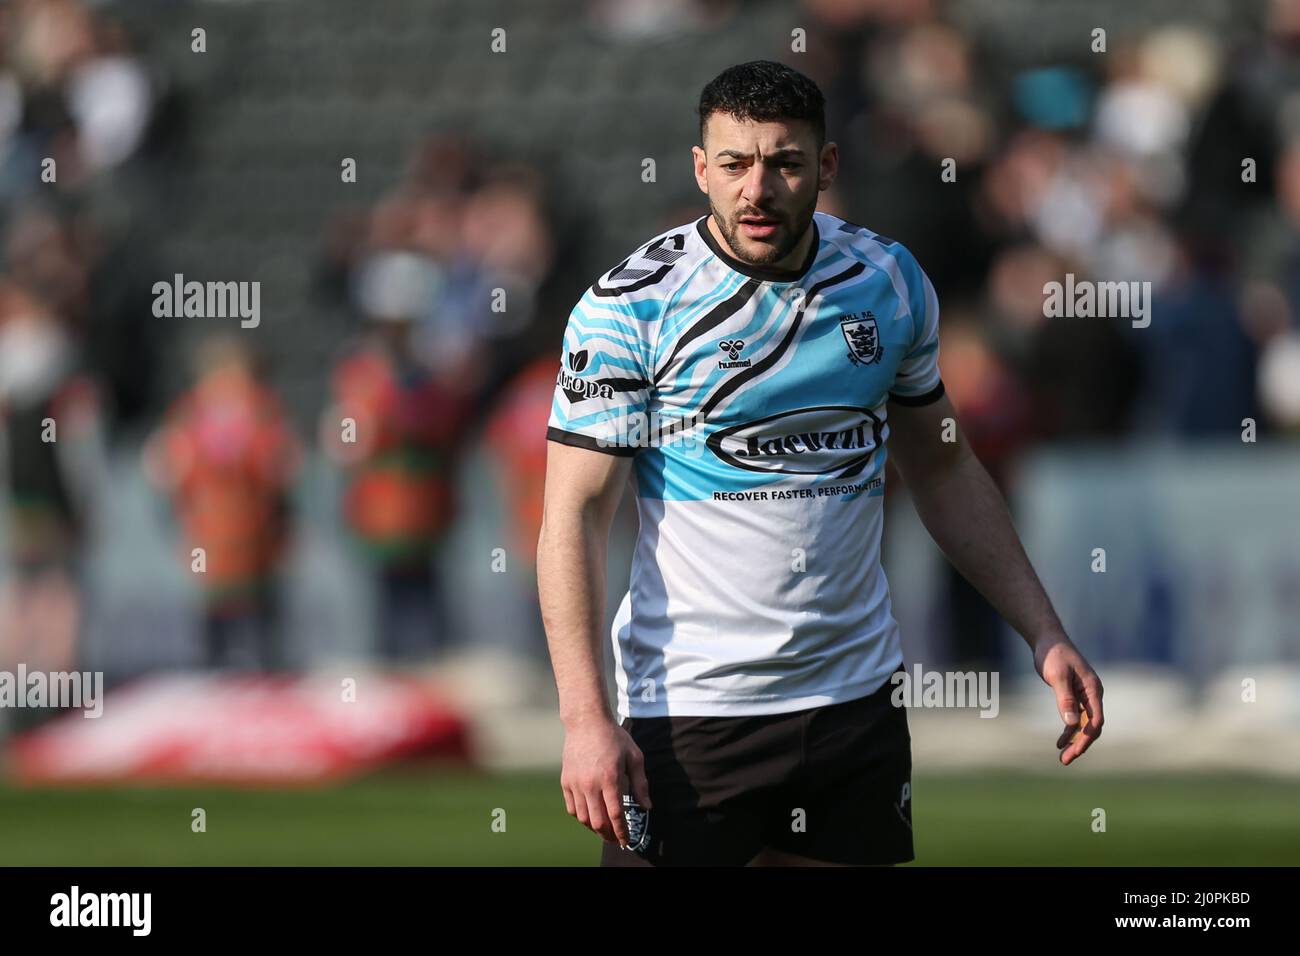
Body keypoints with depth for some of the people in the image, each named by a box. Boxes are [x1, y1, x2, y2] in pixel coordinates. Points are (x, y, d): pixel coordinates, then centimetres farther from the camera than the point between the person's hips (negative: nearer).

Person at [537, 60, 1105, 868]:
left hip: (857, 700, 4)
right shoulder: (629, 307, -9)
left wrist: (1045, 634, 10)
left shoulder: (891, 281, 4)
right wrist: (585, 717, -19)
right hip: (687, 704, -4)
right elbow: (575, 514, -10)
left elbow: (942, 469, 16)